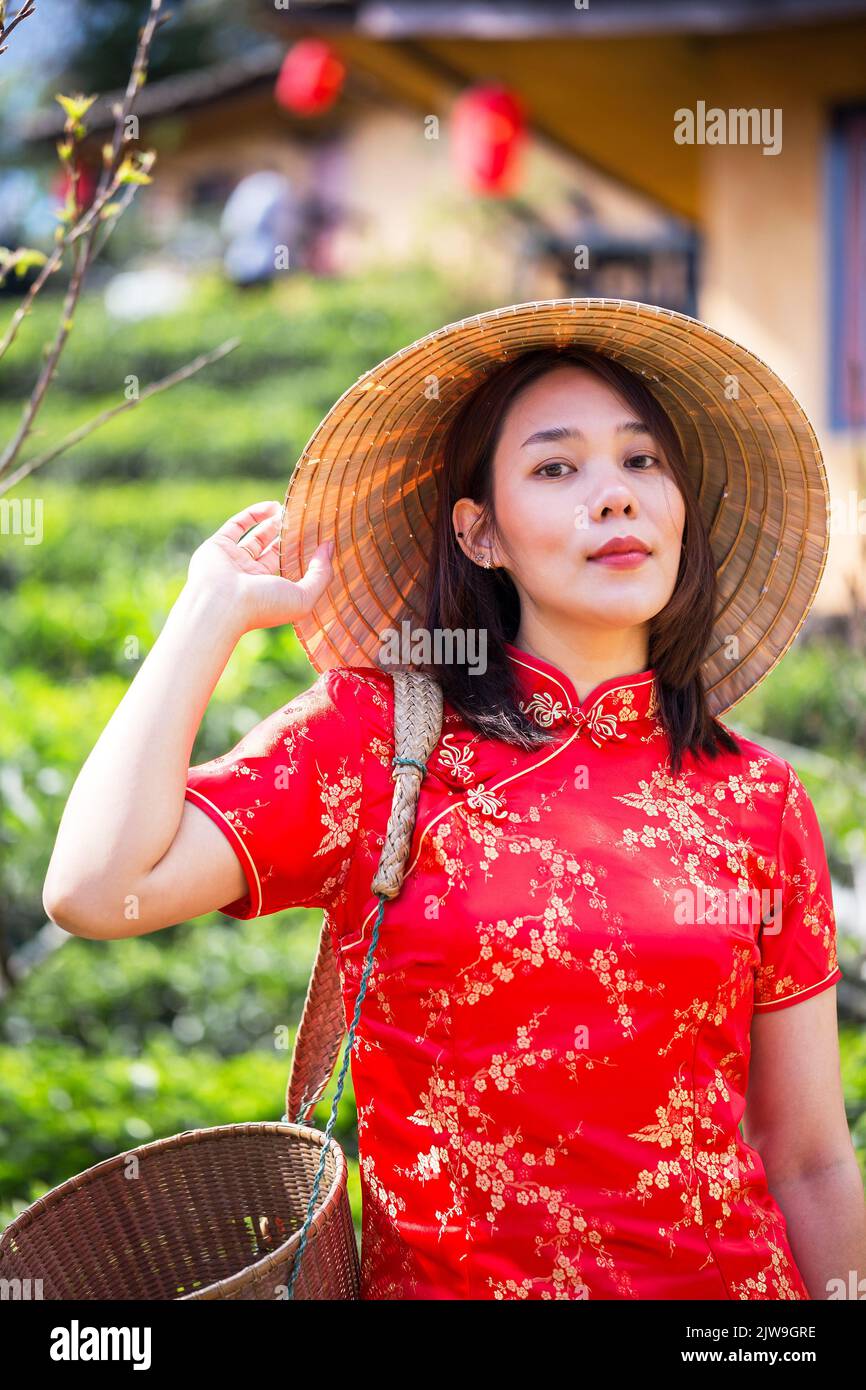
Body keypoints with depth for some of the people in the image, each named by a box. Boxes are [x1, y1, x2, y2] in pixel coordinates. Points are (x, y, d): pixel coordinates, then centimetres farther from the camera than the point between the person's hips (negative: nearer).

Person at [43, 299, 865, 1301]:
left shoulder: (758, 799, -2)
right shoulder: (372, 735, -8)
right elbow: (97, 888, -23)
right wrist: (217, 607, -13)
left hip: (731, 1277, 2)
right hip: (438, 1276, -1)